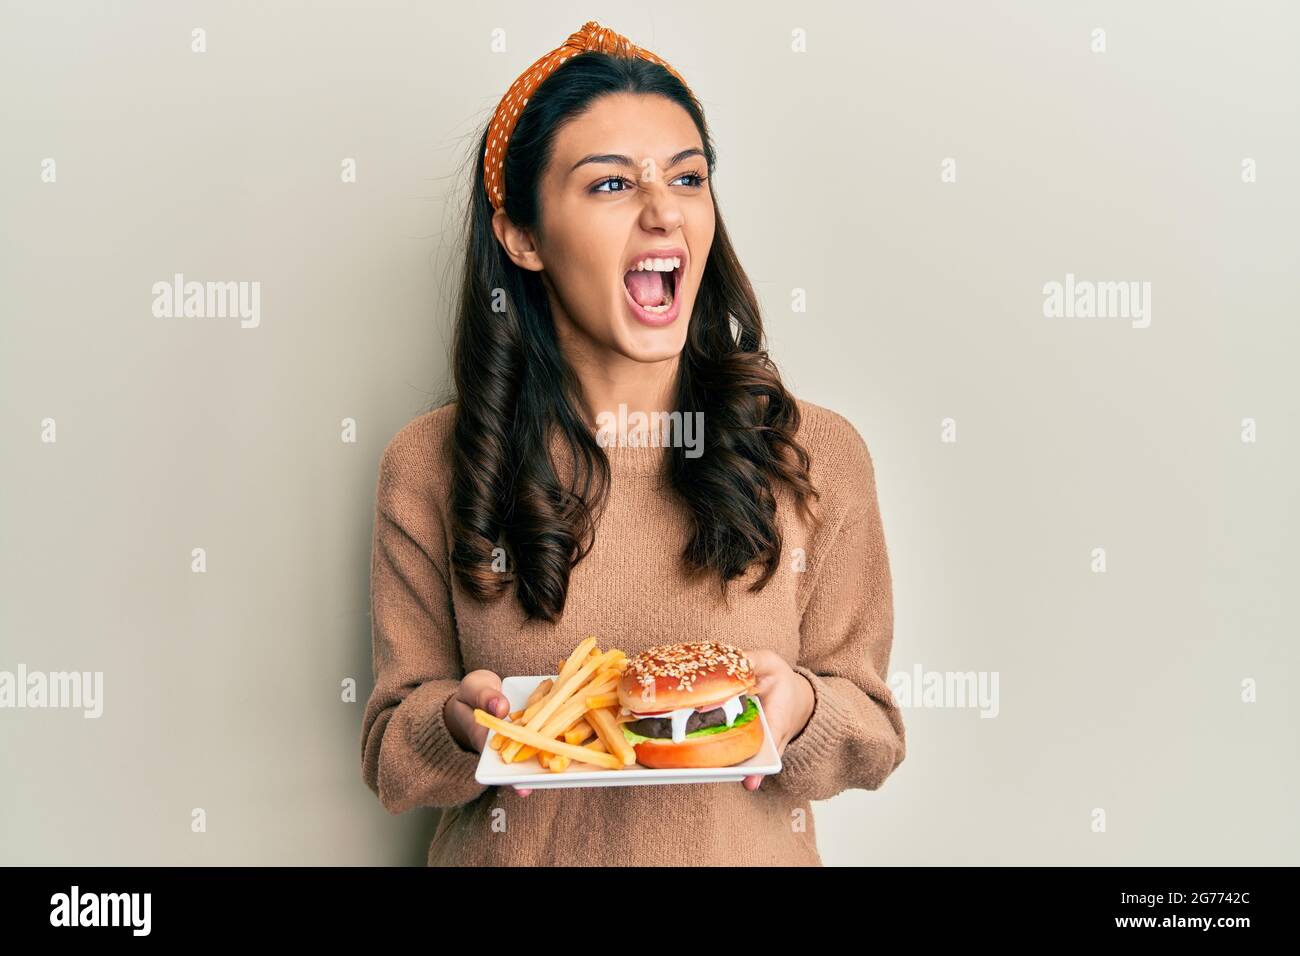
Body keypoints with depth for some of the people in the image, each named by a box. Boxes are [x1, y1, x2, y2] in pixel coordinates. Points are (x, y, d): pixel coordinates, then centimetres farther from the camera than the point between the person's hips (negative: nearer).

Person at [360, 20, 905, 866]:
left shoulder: (817, 455, -10)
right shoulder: (429, 468, -11)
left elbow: (875, 736, -4)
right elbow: (392, 752, -5)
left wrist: (798, 706, -24)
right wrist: (461, 723, -26)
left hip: (748, 847, 1)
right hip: (517, 853, 0)